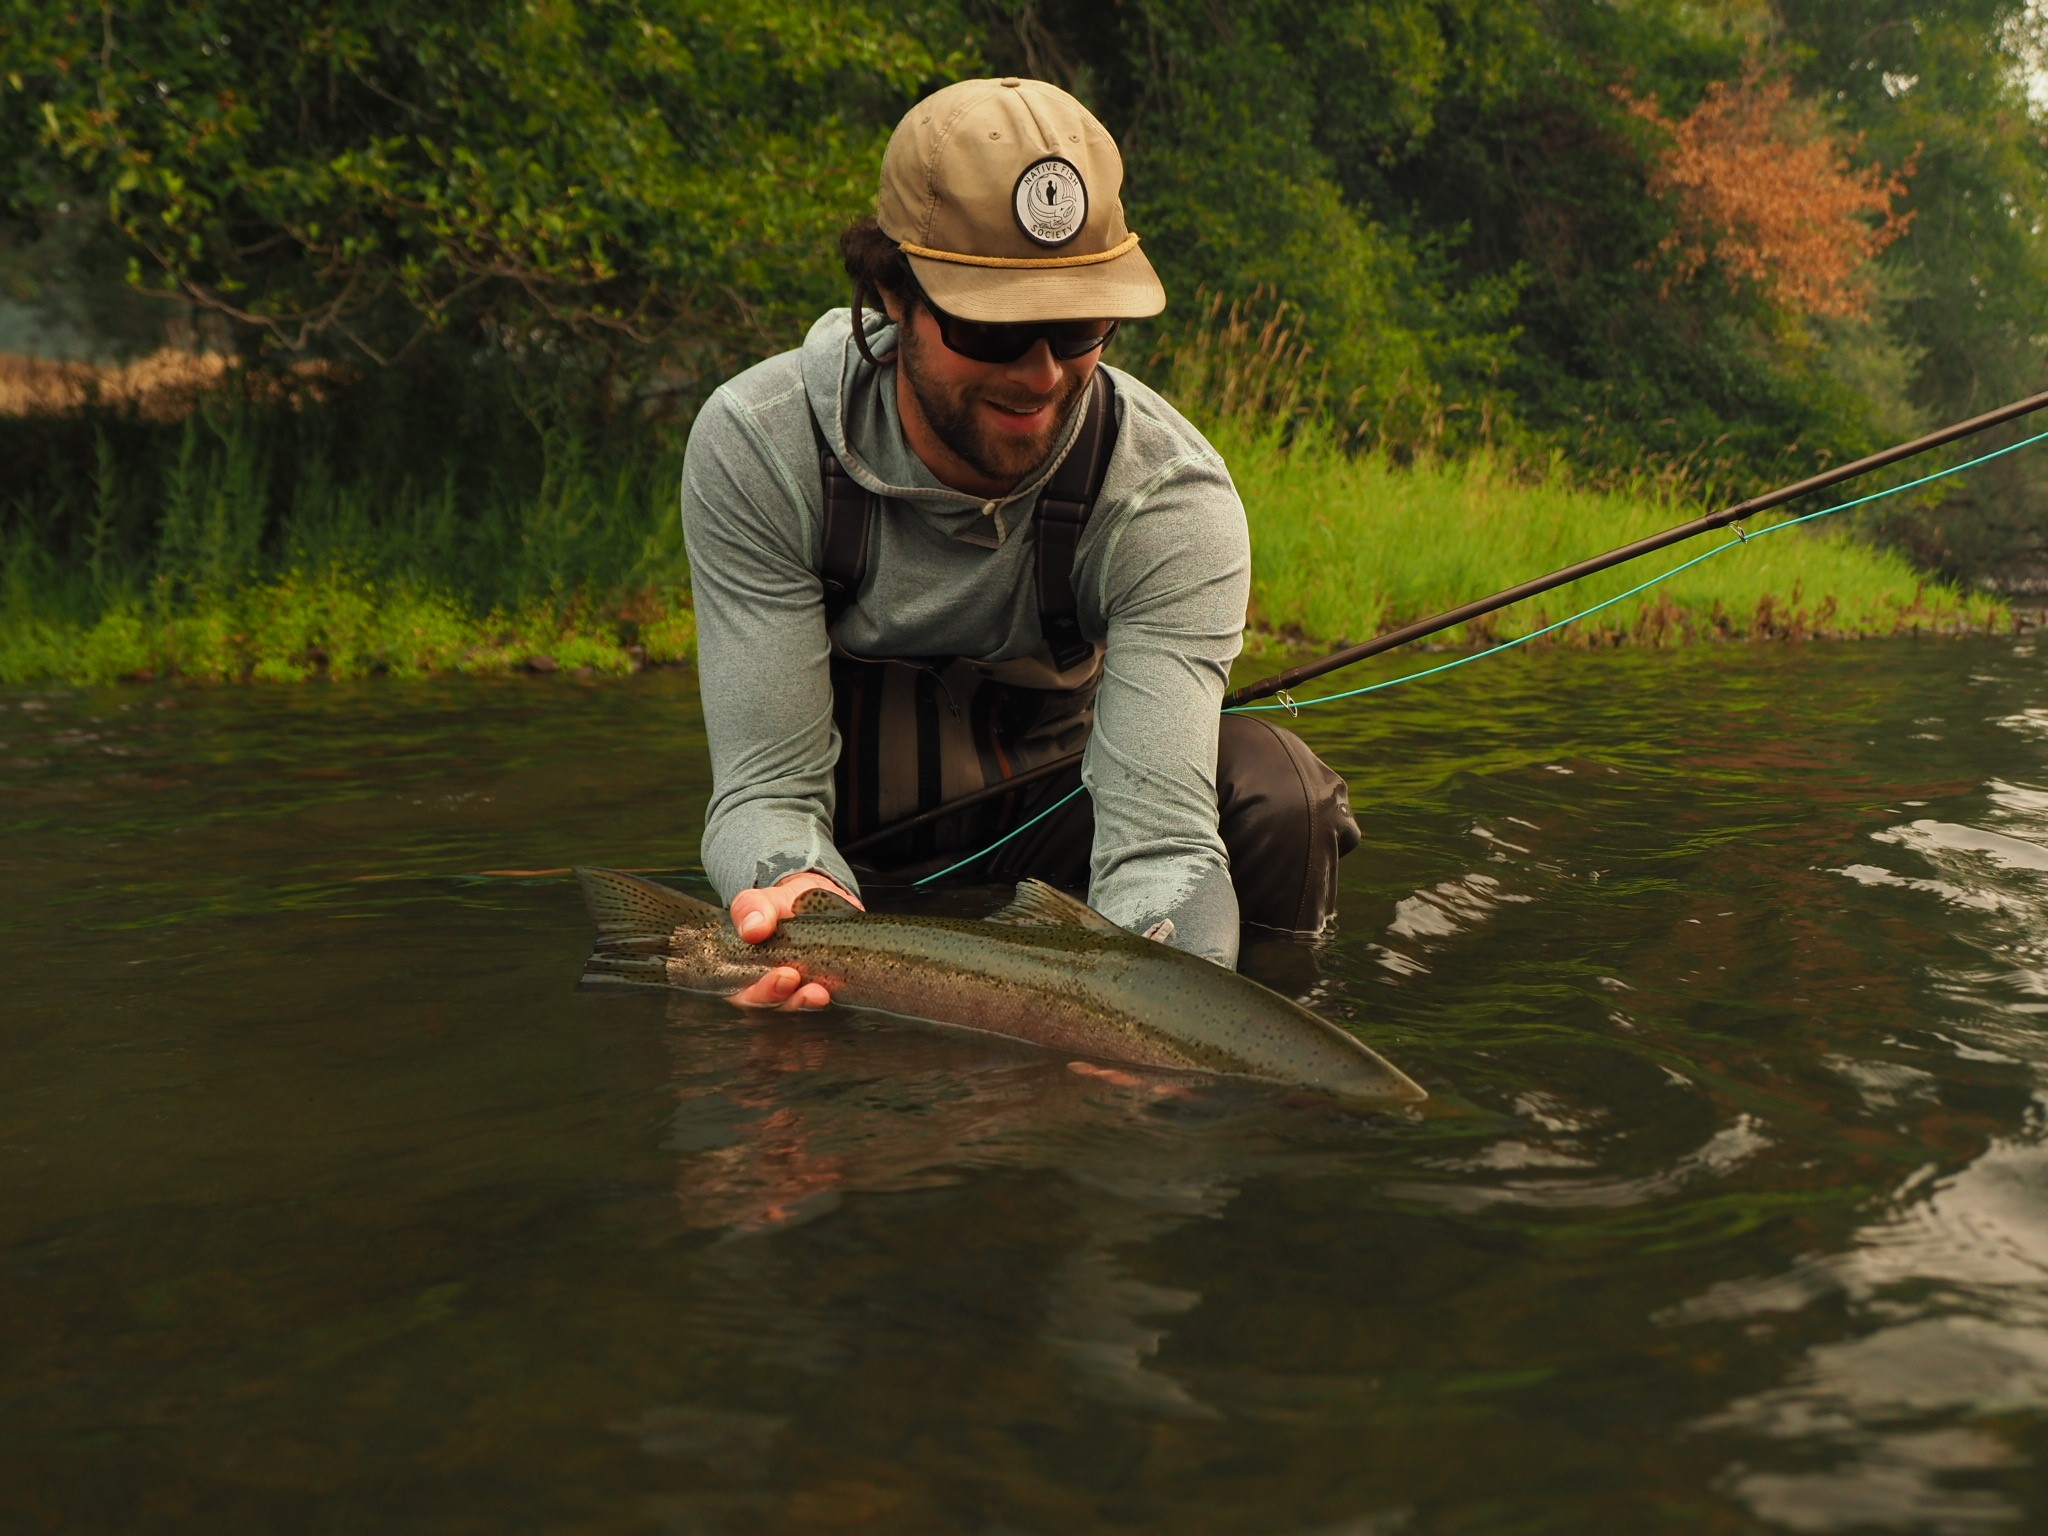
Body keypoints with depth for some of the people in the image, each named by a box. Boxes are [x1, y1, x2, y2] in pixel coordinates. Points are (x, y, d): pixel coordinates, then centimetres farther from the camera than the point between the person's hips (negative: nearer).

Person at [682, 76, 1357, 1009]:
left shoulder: (1173, 500, -26)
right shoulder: (757, 445, -24)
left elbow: (1158, 837, -35)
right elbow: (767, 787, -26)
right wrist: (796, 887, -52)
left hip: (1056, 809, -1)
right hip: (854, 843, 1)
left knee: (1274, 792, -27)